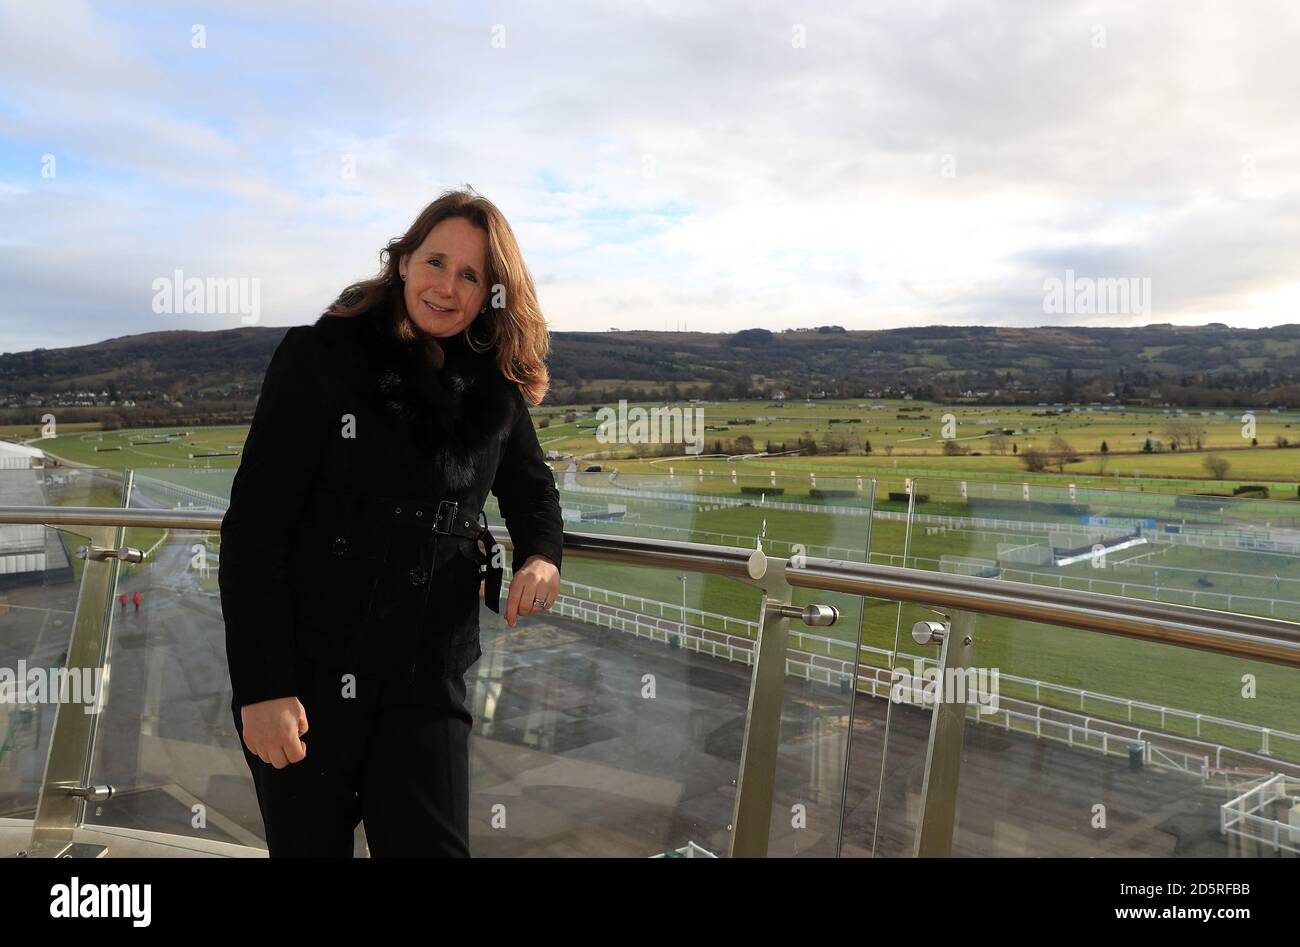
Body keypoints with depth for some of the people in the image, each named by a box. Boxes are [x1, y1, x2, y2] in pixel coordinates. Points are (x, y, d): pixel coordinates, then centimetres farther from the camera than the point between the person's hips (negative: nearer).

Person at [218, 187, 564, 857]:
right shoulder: (319, 358, -10)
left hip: (428, 677, 3)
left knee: (431, 845, 0)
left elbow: (530, 486, 19)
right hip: (307, 671, -3)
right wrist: (261, 688, -17)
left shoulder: (495, 391, 4)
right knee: (310, 844, 13)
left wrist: (542, 553, -5)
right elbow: (252, 525, -13)